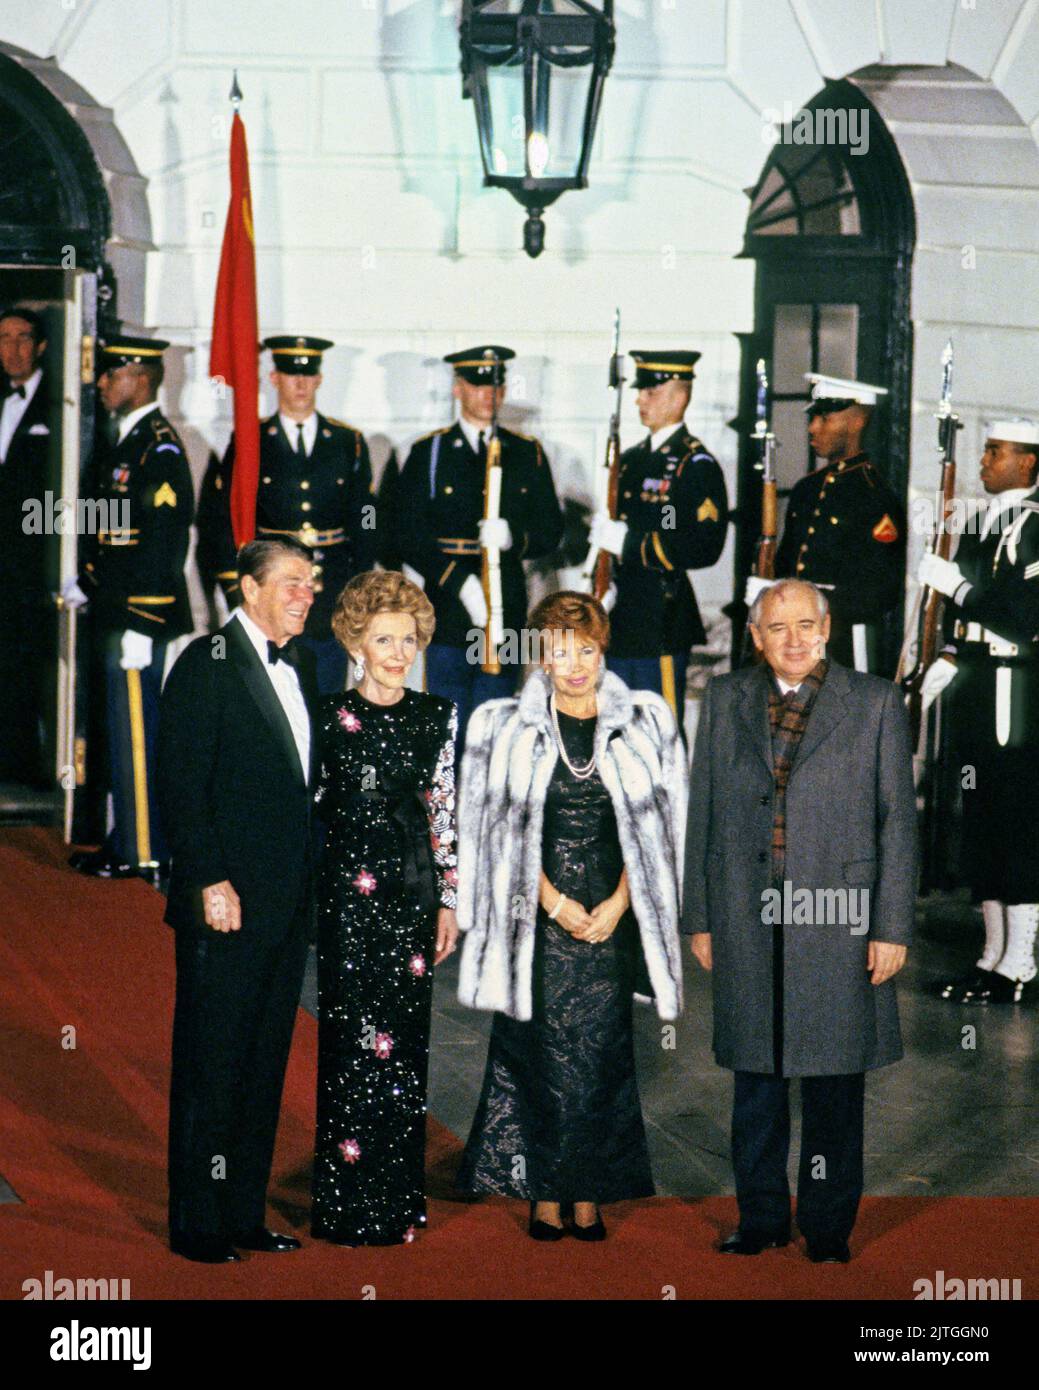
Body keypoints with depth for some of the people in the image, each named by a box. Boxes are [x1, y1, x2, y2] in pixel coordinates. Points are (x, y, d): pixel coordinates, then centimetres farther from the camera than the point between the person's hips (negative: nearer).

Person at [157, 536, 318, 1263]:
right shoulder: (206, 663, -8)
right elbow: (182, 781, -13)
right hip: (228, 902, -7)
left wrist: (309, 884, 10)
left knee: (265, 1066, 12)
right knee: (210, 1066, 0)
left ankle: (244, 1213, 20)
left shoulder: (300, 662, 14)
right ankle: (196, 1223, 8)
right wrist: (210, 881, -18)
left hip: (288, 901, 7)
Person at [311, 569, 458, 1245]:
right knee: (355, 1040, -4)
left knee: (406, 1040, 5)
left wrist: (449, 901, 8)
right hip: (348, 891, -3)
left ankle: (400, 1200, 15)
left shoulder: (437, 716, 7)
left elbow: (445, 812, 10)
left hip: (413, 891, 3)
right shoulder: (330, 715, -2)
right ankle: (350, 1207, 4)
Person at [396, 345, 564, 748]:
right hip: (448, 614, -2)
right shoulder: (428, 453, 5)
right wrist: (460, 583, -15)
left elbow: (550, 531, 9)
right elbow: (410, 537, -2)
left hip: (507, 613, 2)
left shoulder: (527, 454, 12)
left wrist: (512, 537, -14)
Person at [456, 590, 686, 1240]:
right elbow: (503, 831, 1)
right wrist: (553, 901, -9)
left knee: (602, 1054, 0)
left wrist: (618, 904, -6)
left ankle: (588, 1196, 8)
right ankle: (545, 1194, 6)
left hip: (612, 914, 1)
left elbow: (652, 827, 4)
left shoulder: (643, 723, 5)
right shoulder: (508, 727, 2)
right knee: (543, 1055, -1)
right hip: (538, 918, -1)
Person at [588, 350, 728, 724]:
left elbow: (704, 548, -18)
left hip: (662, 623, -8)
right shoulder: (629, 460, 17)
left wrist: (629, 542, -19)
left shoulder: (696, 464, -8)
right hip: (619, 623, 8)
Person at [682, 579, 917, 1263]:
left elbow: (898, 819, 0)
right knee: (756, 1078, 10)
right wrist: (700, 917, 7)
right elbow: (703, 813, 10)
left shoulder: (875, 702, 1)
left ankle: (828, 1229, 15)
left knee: (834, 1084, 4)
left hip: (837, 922, -2)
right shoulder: (726, 700, 8)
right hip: (747, 924, 2)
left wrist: (893, 927, -4)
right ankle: (761, 1218, 22)